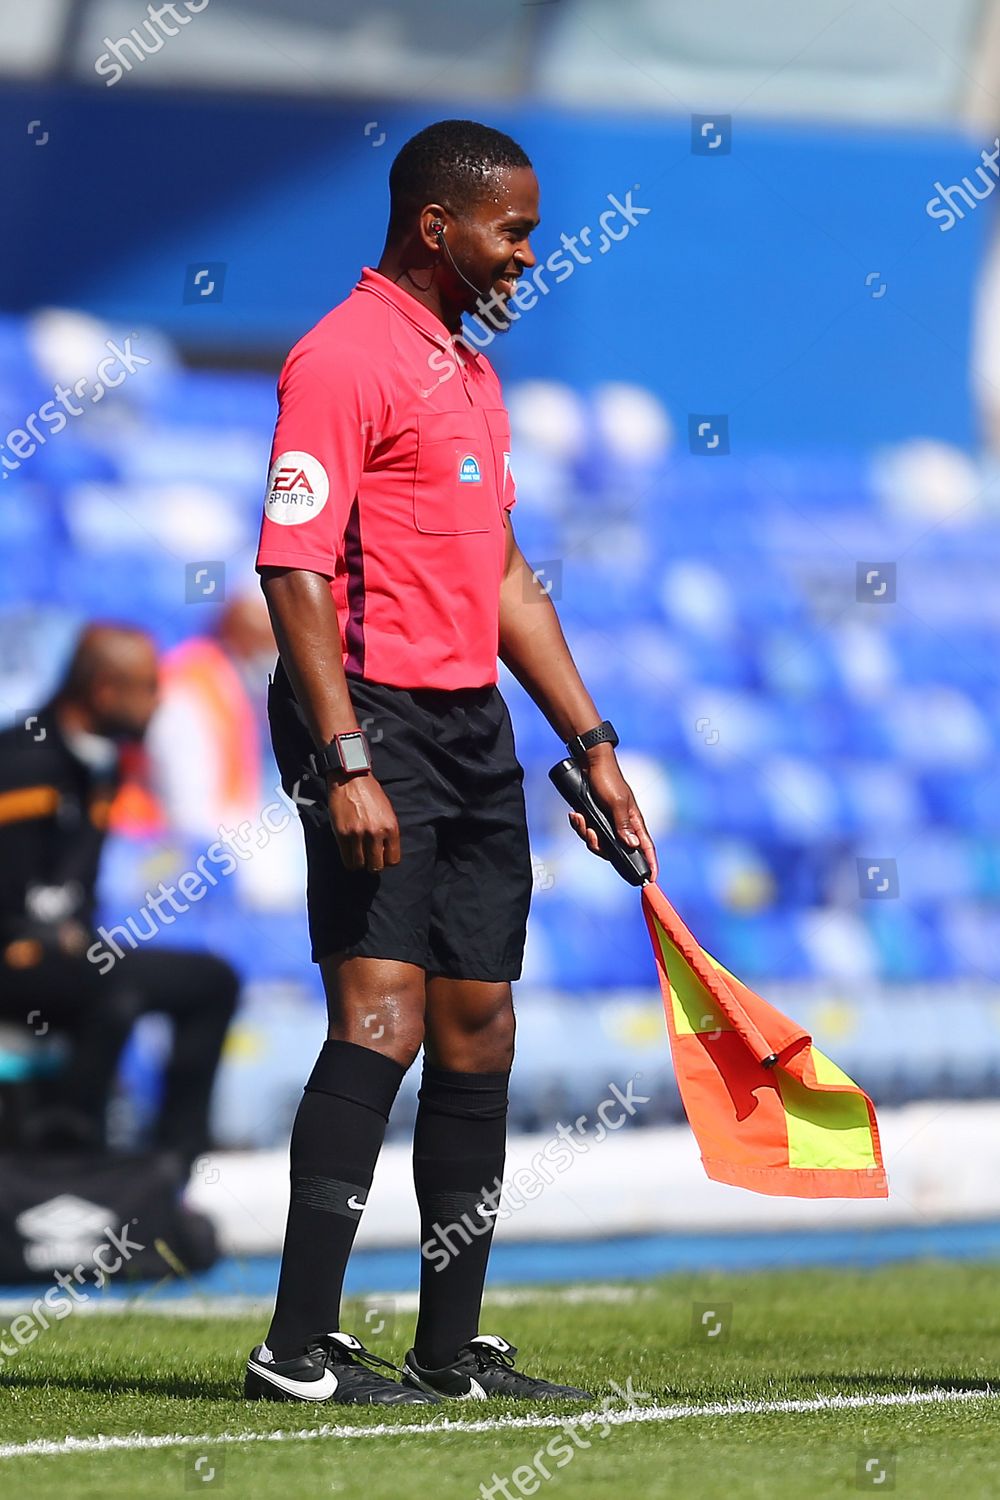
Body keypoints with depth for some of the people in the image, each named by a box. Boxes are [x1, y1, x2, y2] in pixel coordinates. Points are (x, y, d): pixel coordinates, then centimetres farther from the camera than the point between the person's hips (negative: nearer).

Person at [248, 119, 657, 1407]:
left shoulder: (471, 373, 19)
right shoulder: (342, 359, -10)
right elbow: (291, 570, -17)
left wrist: (591, 742, 22)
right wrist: (346, 760, -24)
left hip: (473, 722, 9)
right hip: (376, 717, -9)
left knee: (477, 1027, 9)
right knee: (382, 1012, -16)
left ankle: (452, 1348, 16)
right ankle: (300, 1346, -16)